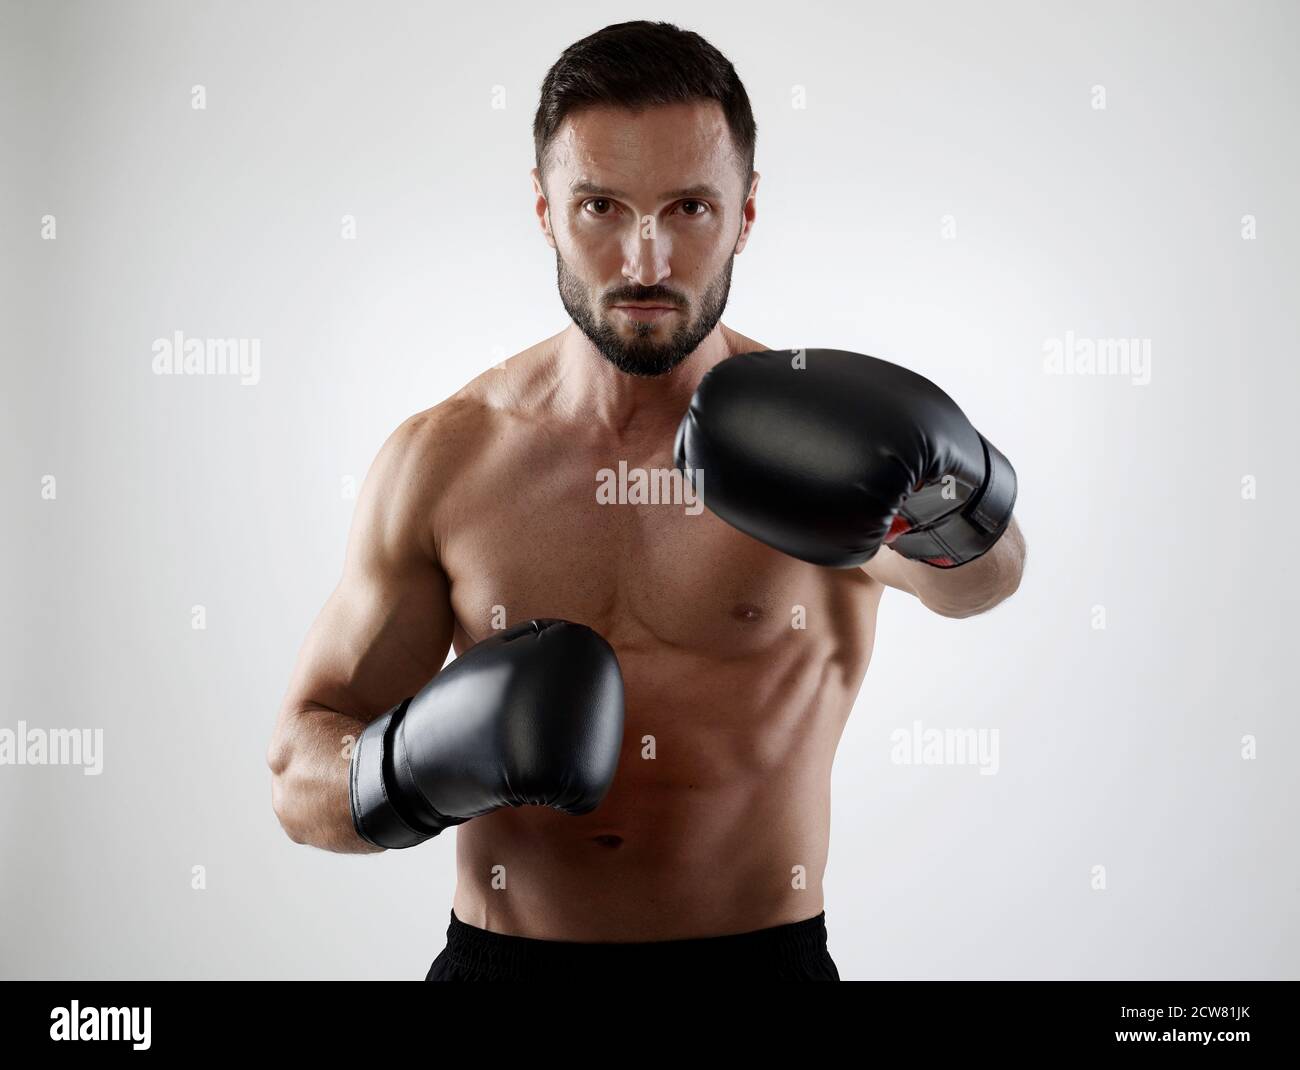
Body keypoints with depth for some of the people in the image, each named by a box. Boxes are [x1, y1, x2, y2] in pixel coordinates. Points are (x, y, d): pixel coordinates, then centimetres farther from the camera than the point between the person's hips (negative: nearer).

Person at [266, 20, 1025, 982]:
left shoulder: (813, 429, -6)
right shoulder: (443, 461, -2)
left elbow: (980, 576, -25)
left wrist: (947, 488, -46)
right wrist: (420, 764, -18)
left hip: (764, 954, 0)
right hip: (504, 955, 1)